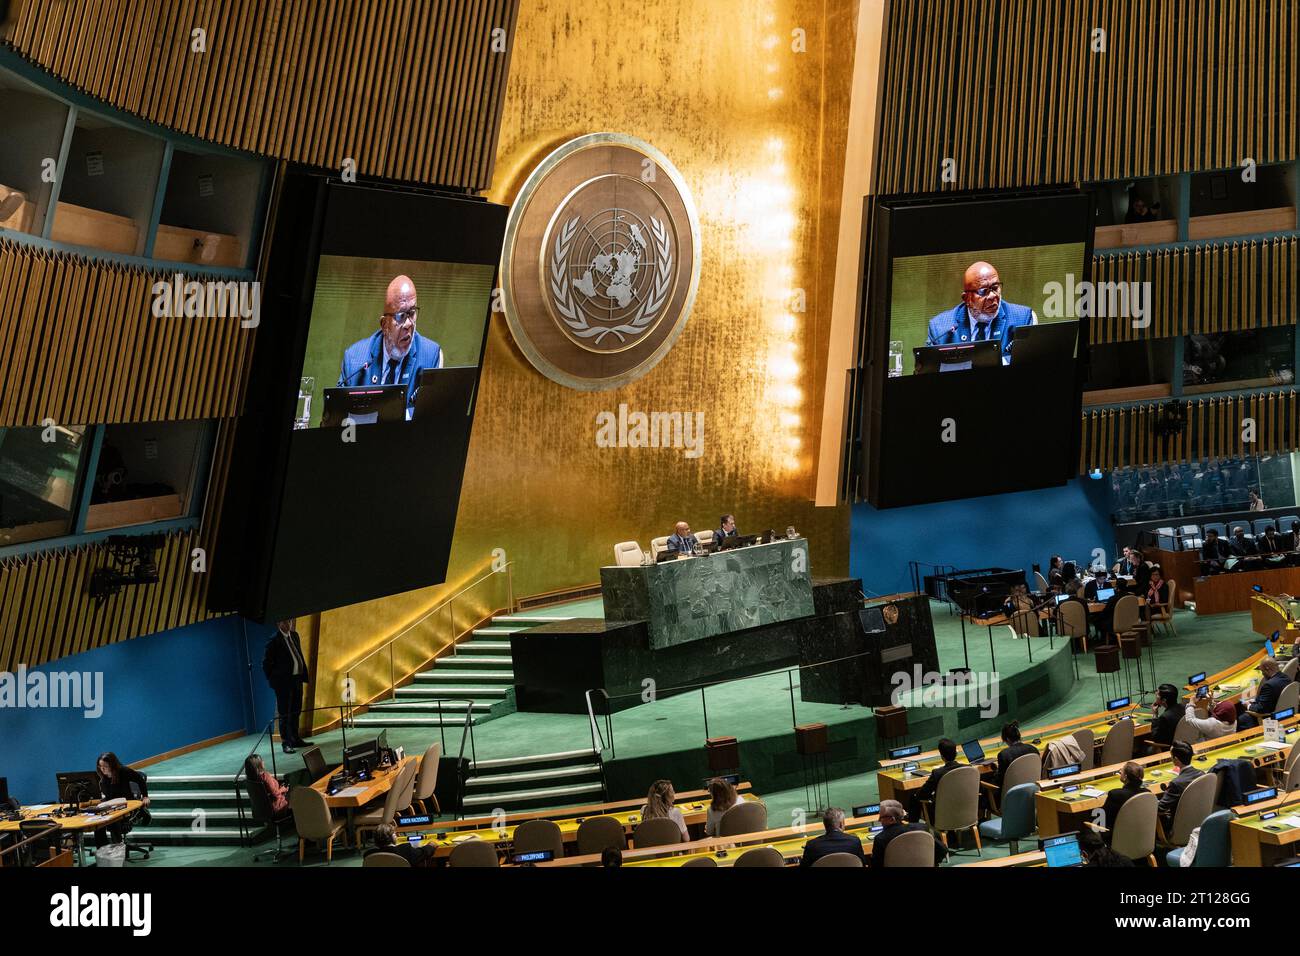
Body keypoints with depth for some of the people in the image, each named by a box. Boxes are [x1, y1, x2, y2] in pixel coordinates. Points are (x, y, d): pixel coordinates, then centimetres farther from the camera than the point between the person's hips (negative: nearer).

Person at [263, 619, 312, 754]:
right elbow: (266, 663, -9)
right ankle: (286, 743, 3)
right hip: (283, 682, -7)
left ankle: (295, 739, 27)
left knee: (296, 712, 16)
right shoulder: (274, 640, -12)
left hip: (297, 679, 7)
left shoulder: (294, 635, 10)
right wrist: (272, 681, -9)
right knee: (285, 714, -2)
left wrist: (304, 674, 10)